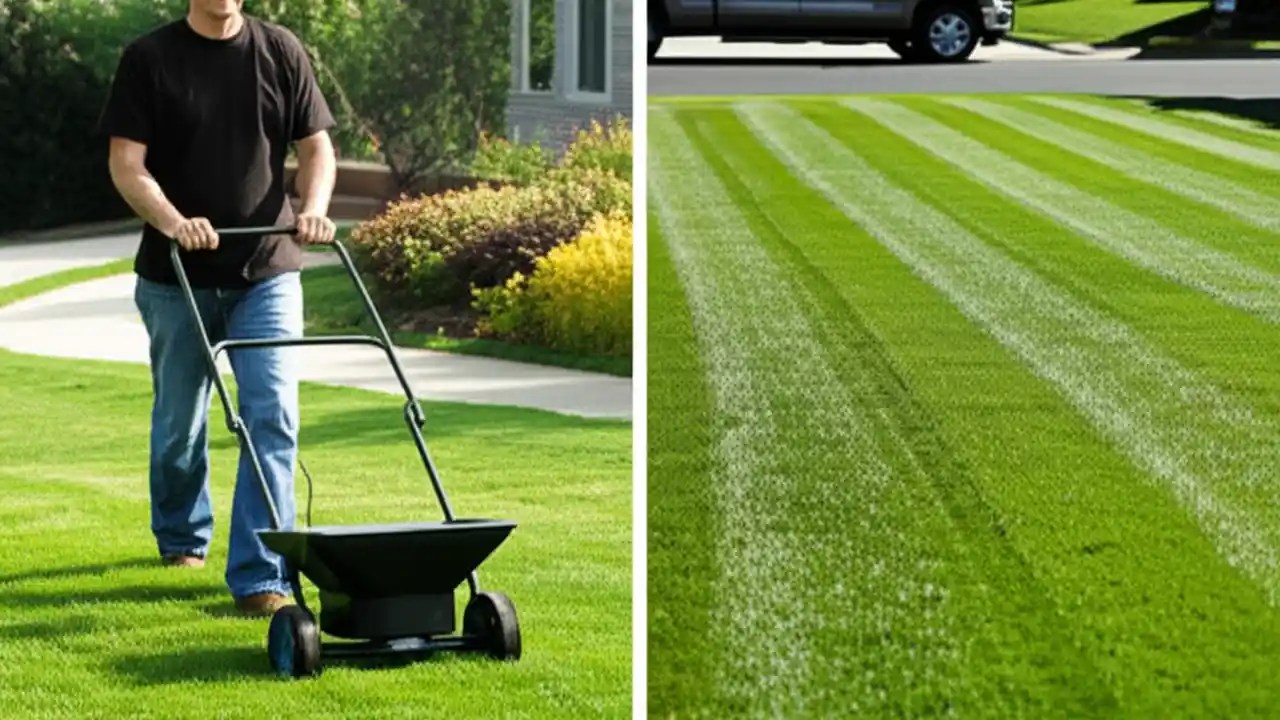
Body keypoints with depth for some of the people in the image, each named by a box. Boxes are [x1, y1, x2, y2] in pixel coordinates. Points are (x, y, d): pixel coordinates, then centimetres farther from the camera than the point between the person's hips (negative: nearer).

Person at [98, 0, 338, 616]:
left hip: (267, 271, 0)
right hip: (177, 277, 0)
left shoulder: (281, 52, 1)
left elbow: (316, 147, 5)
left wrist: (313, 209, -15)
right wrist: (174, 223, -26)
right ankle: (181, 537, 40)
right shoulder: (149, 59, -4)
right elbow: (127, 165, -9)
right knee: (179, 420, 14)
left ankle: (260, 576, -11)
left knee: (273, 415, -12)